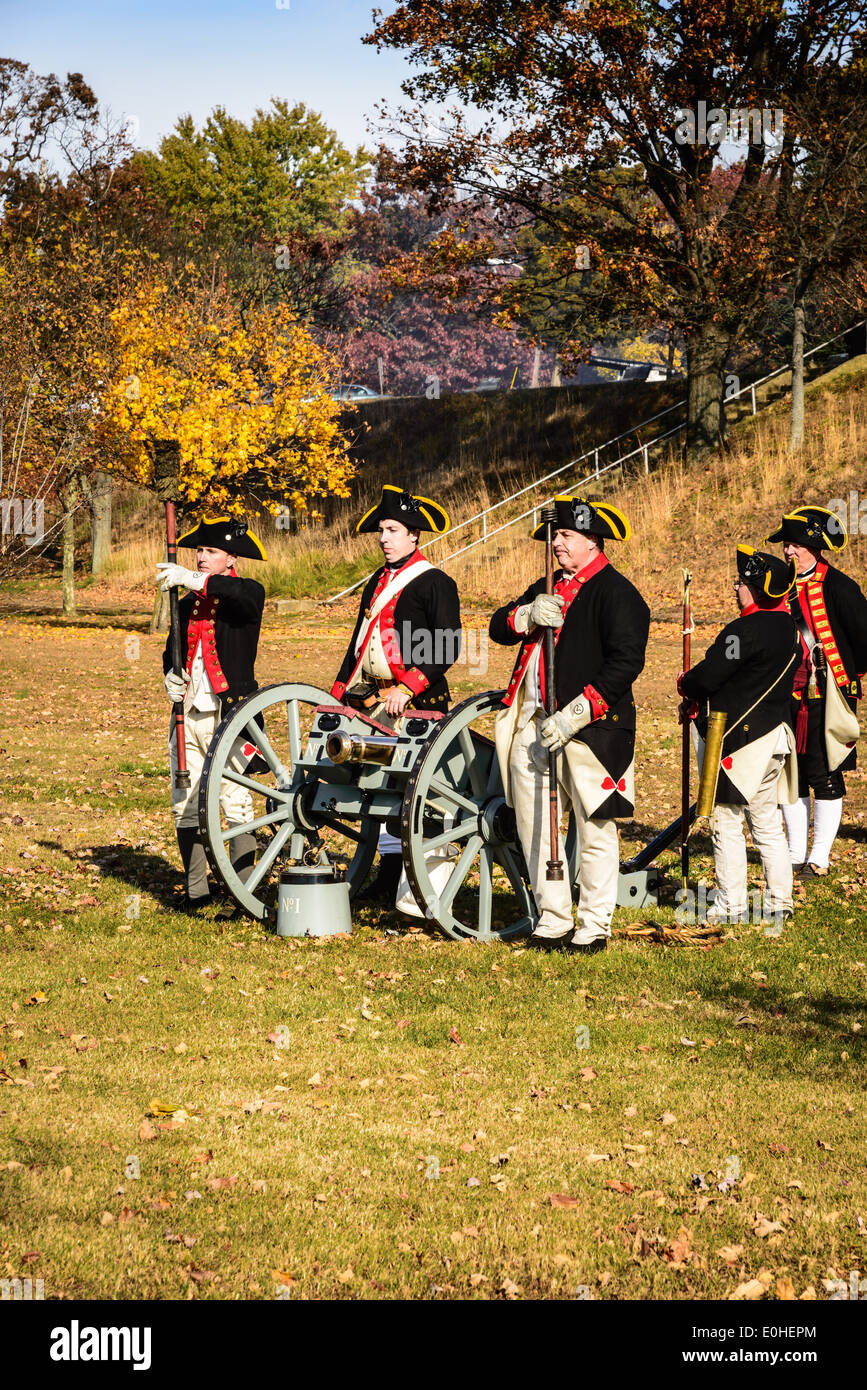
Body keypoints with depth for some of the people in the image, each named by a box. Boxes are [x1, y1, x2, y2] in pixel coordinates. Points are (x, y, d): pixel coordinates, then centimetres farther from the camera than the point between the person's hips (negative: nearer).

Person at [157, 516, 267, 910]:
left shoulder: (247, 594, -1)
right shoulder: (188, 604, 16)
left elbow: (244, 594, -27)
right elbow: (173, 651, 25)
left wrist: (195, 580, -38)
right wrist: (170, 676, 2)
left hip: (230, 714, -6)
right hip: (189, 713, 6)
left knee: (236, 802, -7)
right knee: (184, 804, 6)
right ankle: (195, 890, 14)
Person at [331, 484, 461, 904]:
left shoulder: (435, 582, -6)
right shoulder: (377, 582, 18)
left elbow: (448, 648, -14)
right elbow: (358, 643, 25)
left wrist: (407, 688, -22)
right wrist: (338, 693, 18)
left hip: (415, 706, -8)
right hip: (371, 703, 8)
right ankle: (389, 878, 18)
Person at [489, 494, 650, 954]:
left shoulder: (616, 593, -7)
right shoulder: (549, 588, 19)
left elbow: (625, 662, -16)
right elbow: (499, 627, 14)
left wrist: (574, 715, -21)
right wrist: (528, 615, -10)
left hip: (588, 729, -8)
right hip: (533, 726, 8)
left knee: (595, 830, 0)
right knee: (533, 825, 9)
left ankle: (594, 927, 9)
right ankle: (552, 920, 19)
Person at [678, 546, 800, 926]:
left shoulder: (745, 631, -20)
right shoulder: (789, 628, 10)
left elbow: (708, 676, -21)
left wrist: (684, 682, 3)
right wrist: (699, 702, 14)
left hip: (740, 738, -9)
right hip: (776, 734, 9)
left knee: (727, 822, 0)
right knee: (767, 823, 14)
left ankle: (731, 905, 4)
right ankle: (779, 902, 17)